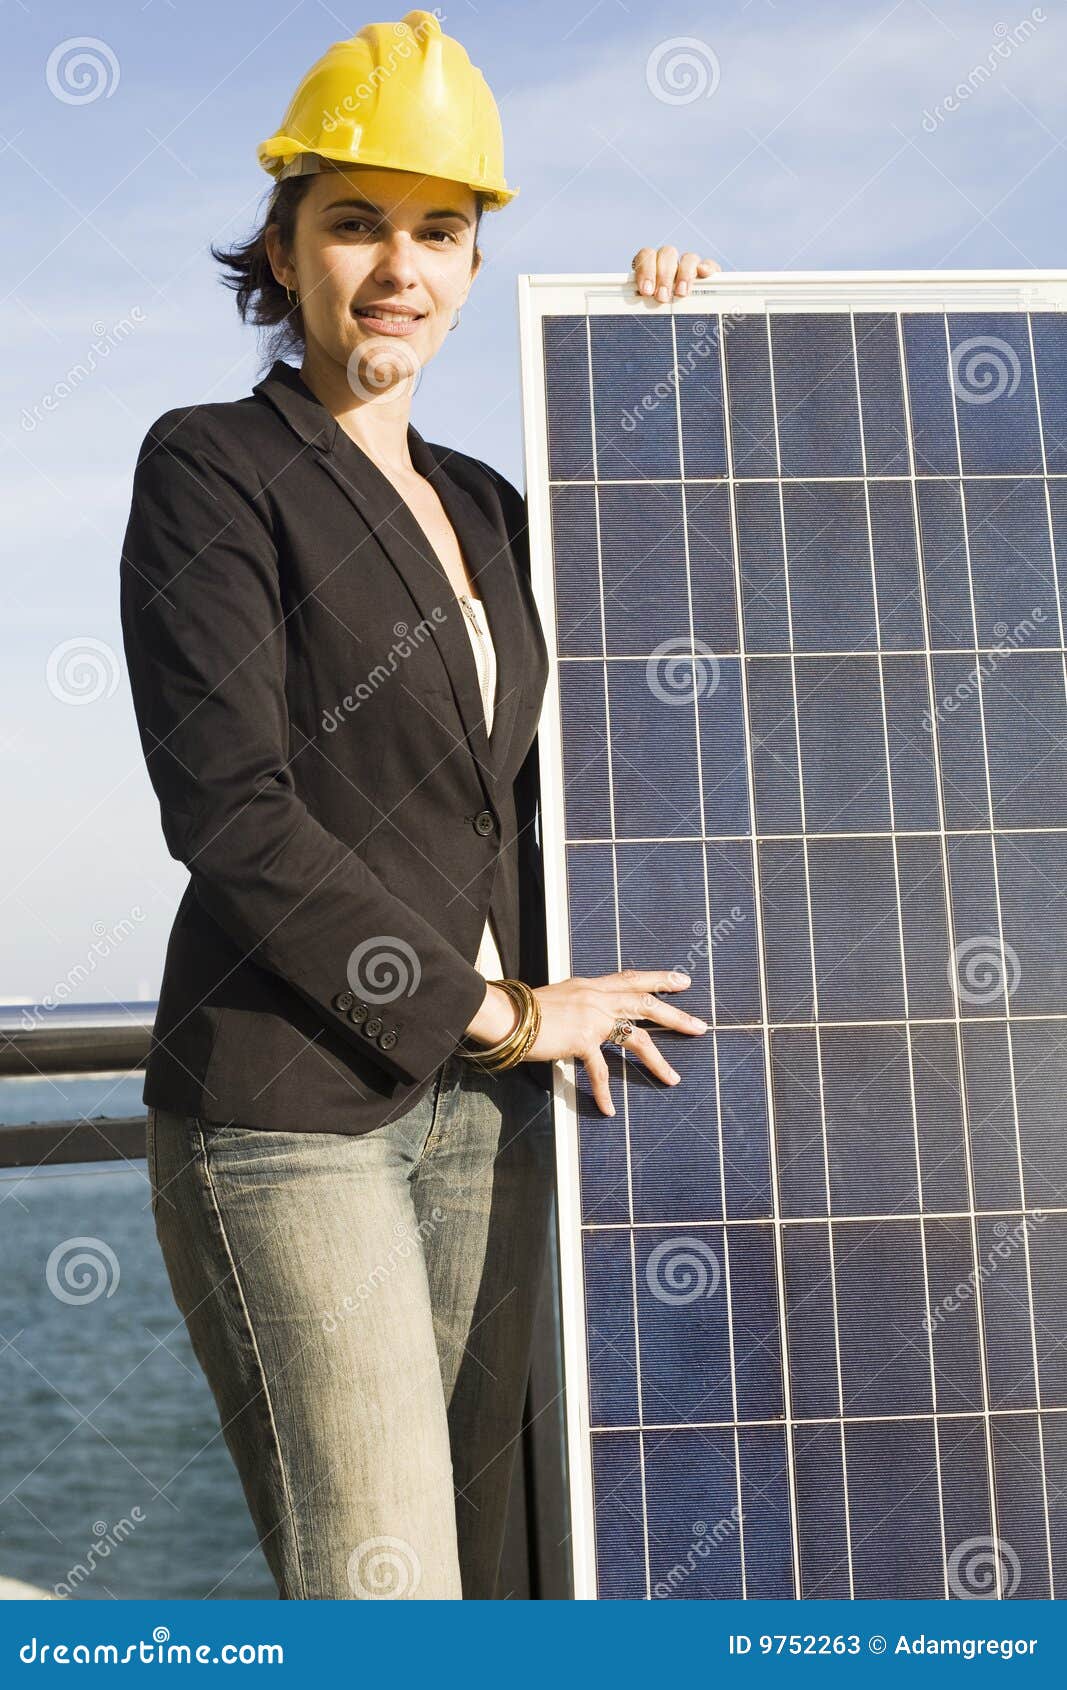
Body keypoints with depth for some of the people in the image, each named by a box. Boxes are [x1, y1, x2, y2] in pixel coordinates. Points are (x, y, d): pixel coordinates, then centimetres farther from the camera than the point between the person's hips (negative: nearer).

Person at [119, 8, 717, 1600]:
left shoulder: (485, 502, 13)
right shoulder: (210, 467, -5)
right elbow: (227, 811, -14)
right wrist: (502, 1009, -11)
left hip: (479, 1104, 6)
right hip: (284, 1105, -6)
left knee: (466, 1549, 12)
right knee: (378, 1589, -6)